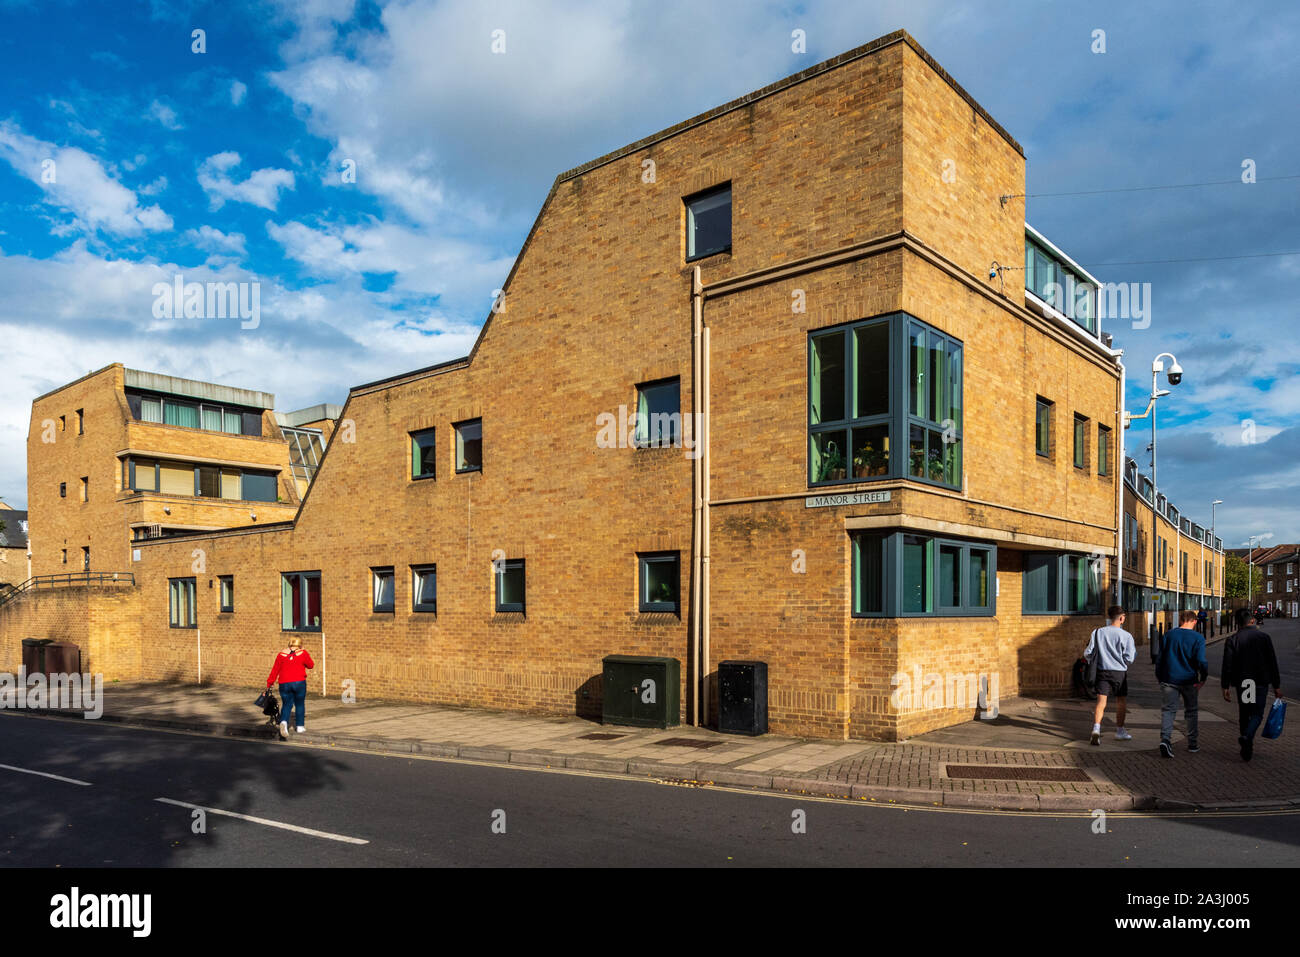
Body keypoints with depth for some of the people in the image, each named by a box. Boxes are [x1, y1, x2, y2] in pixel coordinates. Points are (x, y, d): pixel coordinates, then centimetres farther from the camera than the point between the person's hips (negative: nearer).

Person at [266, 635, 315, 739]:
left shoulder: (282, 654, 6)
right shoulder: (303, 653, -1)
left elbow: (275, 670, 7)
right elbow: (311, 665, 12)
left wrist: (269, 683, 13)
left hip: (284, 684, 2)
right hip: (299, 683, -2)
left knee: (286, 704, 8)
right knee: (300, 704, 13)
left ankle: (283, 721, -18)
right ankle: (300, 726, 18)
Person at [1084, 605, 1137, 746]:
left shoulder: (1098, 632, -1)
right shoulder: (1126, 636, -8)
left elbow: (1087, 653, 0)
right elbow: (1129, 659, -9)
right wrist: (1135, 651, 11)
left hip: (1102, 671, 2)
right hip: (1119, 672, -1)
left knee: (1101, 701, -2)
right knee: (1121, 701, 16)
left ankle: (1096, 728, -22)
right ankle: (1119, 731, 28)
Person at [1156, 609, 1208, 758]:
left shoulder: (1169, 635, 2)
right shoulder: (1198, 638, -6)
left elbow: (1160, 658, 4)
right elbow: (1201, 661, -13)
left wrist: (1159, 678, 13)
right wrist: (1203, 678, 2)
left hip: (1169, 680, 1)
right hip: (1189, 681, -1)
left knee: (1168, 710, -1)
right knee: (1191, 711, 16)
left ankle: (1165, 739, -21)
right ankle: (1192, 744, 24)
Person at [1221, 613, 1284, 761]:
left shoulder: (1232, 639, -1)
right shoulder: (1264, 638, -2)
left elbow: (1227, 665, -4)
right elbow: (1272, 663, 0)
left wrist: (1225, 687, -1)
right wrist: (1277, 686, 6)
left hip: (1241, 682, 1)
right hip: (1261, 682, -1)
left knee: (1244, 714, 13)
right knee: (1257, 714, 3)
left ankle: (1247, 746, 16)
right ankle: (1247, 737, -22)